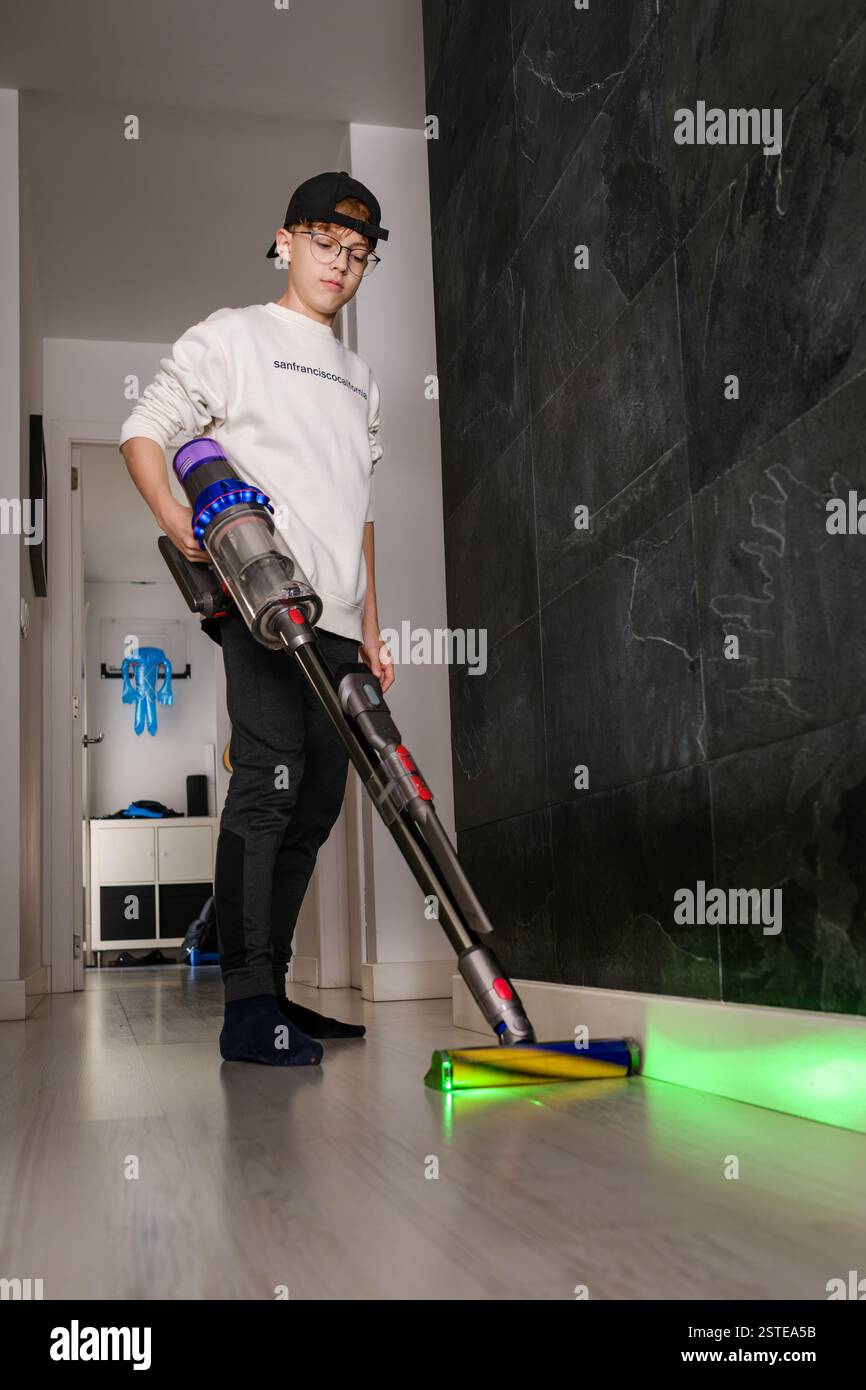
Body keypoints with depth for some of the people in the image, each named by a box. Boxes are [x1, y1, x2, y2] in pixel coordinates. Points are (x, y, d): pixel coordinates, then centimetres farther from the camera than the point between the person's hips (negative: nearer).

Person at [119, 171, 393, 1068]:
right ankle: (247, 1008, -11)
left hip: (335, 624, 7)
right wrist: (172, 514, -19)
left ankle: (272, 993, 15)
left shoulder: (360, 378, 26)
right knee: (268, 784, -15)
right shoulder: (234, 336, 7)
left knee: (317, 801, 6)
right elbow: (143, 431, 0)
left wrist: (370, 628, 18)